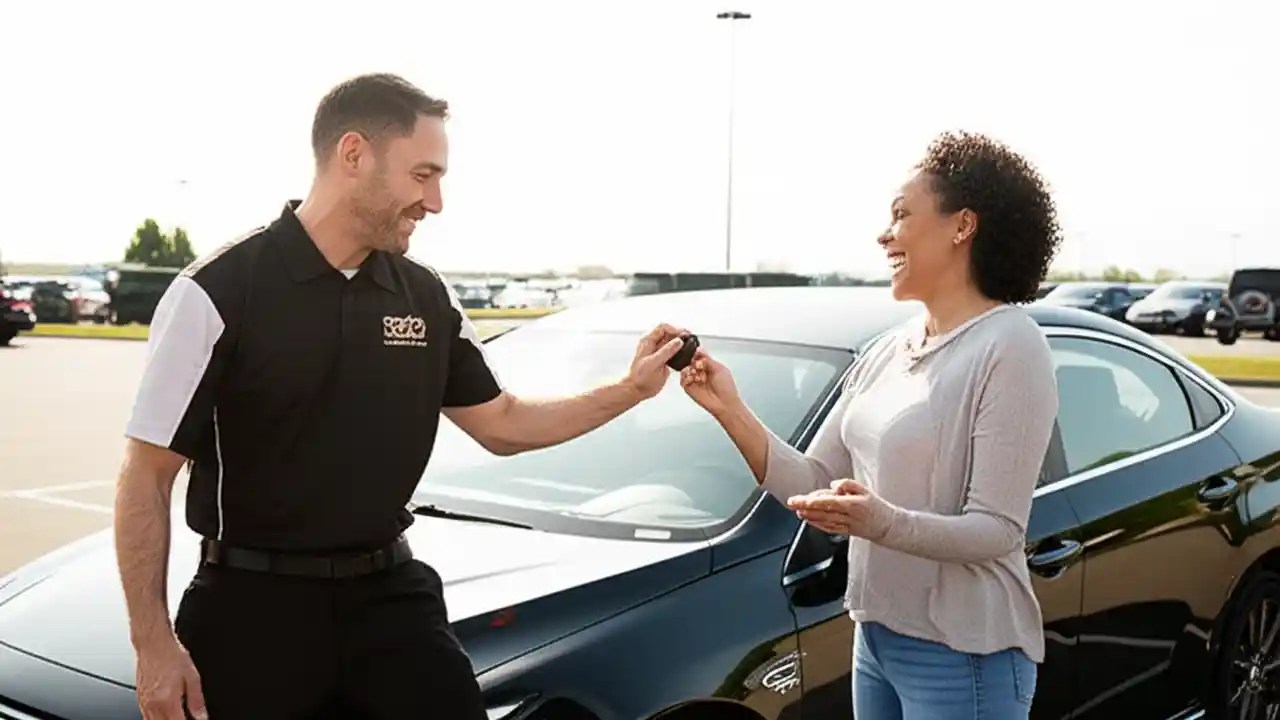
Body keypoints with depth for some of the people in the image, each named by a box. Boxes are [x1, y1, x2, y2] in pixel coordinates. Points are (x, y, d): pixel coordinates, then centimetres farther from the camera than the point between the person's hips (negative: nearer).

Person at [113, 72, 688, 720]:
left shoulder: (427, 297, 3)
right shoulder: (219, 291, -12)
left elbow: (500, 424, 14)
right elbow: (147, 477, -9)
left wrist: (630, 390, 5)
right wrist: (153, 643, -12)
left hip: (392, 597, 4)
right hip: (253, 609, -3)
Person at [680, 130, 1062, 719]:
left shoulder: (1009, 346, -15)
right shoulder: (886, 351, 7)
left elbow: (997, 530, -19)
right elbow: (813, 486, 3)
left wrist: (882, 523, -34)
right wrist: (730, 411, -9)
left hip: (962, 653, -7)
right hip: (875, 637, 7)